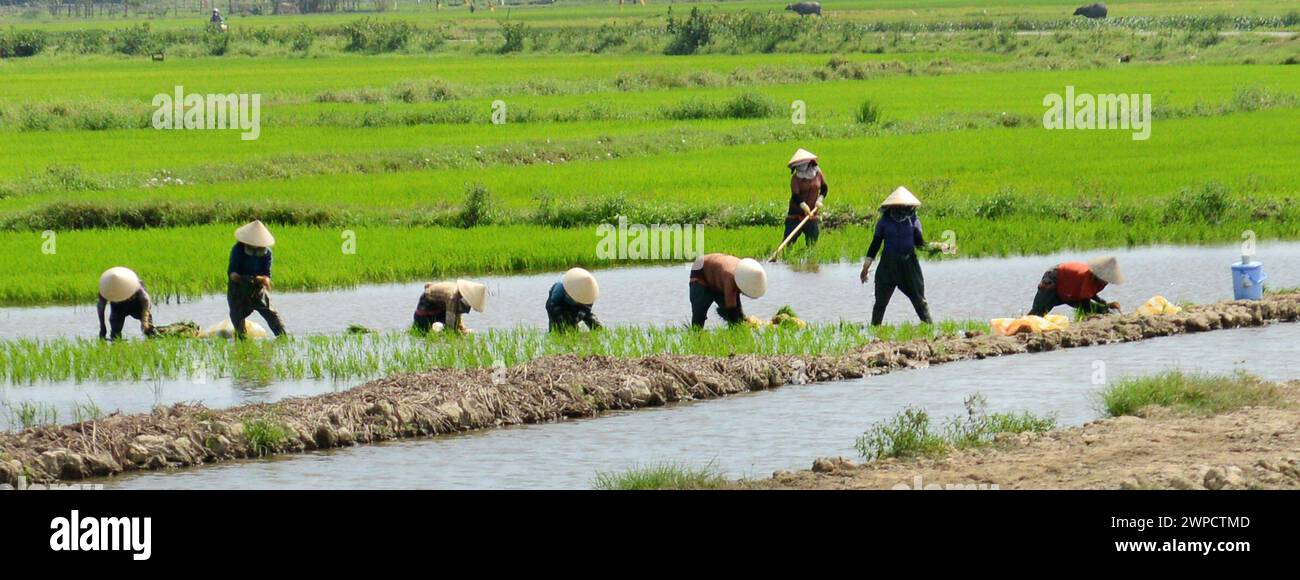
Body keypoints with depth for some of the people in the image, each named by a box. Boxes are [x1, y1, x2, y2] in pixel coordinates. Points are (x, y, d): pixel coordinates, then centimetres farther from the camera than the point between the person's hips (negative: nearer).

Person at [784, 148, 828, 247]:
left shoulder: (817, 173, 0)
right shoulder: (795, 177, -10)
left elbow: (824, 188, 13)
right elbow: (795, 196, -20)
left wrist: (820, 199, -6)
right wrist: (804, 206, -36)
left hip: (812, 214, 3)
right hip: (795, 215, -3)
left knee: (812, 243, 4)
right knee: (788, 241, -8)